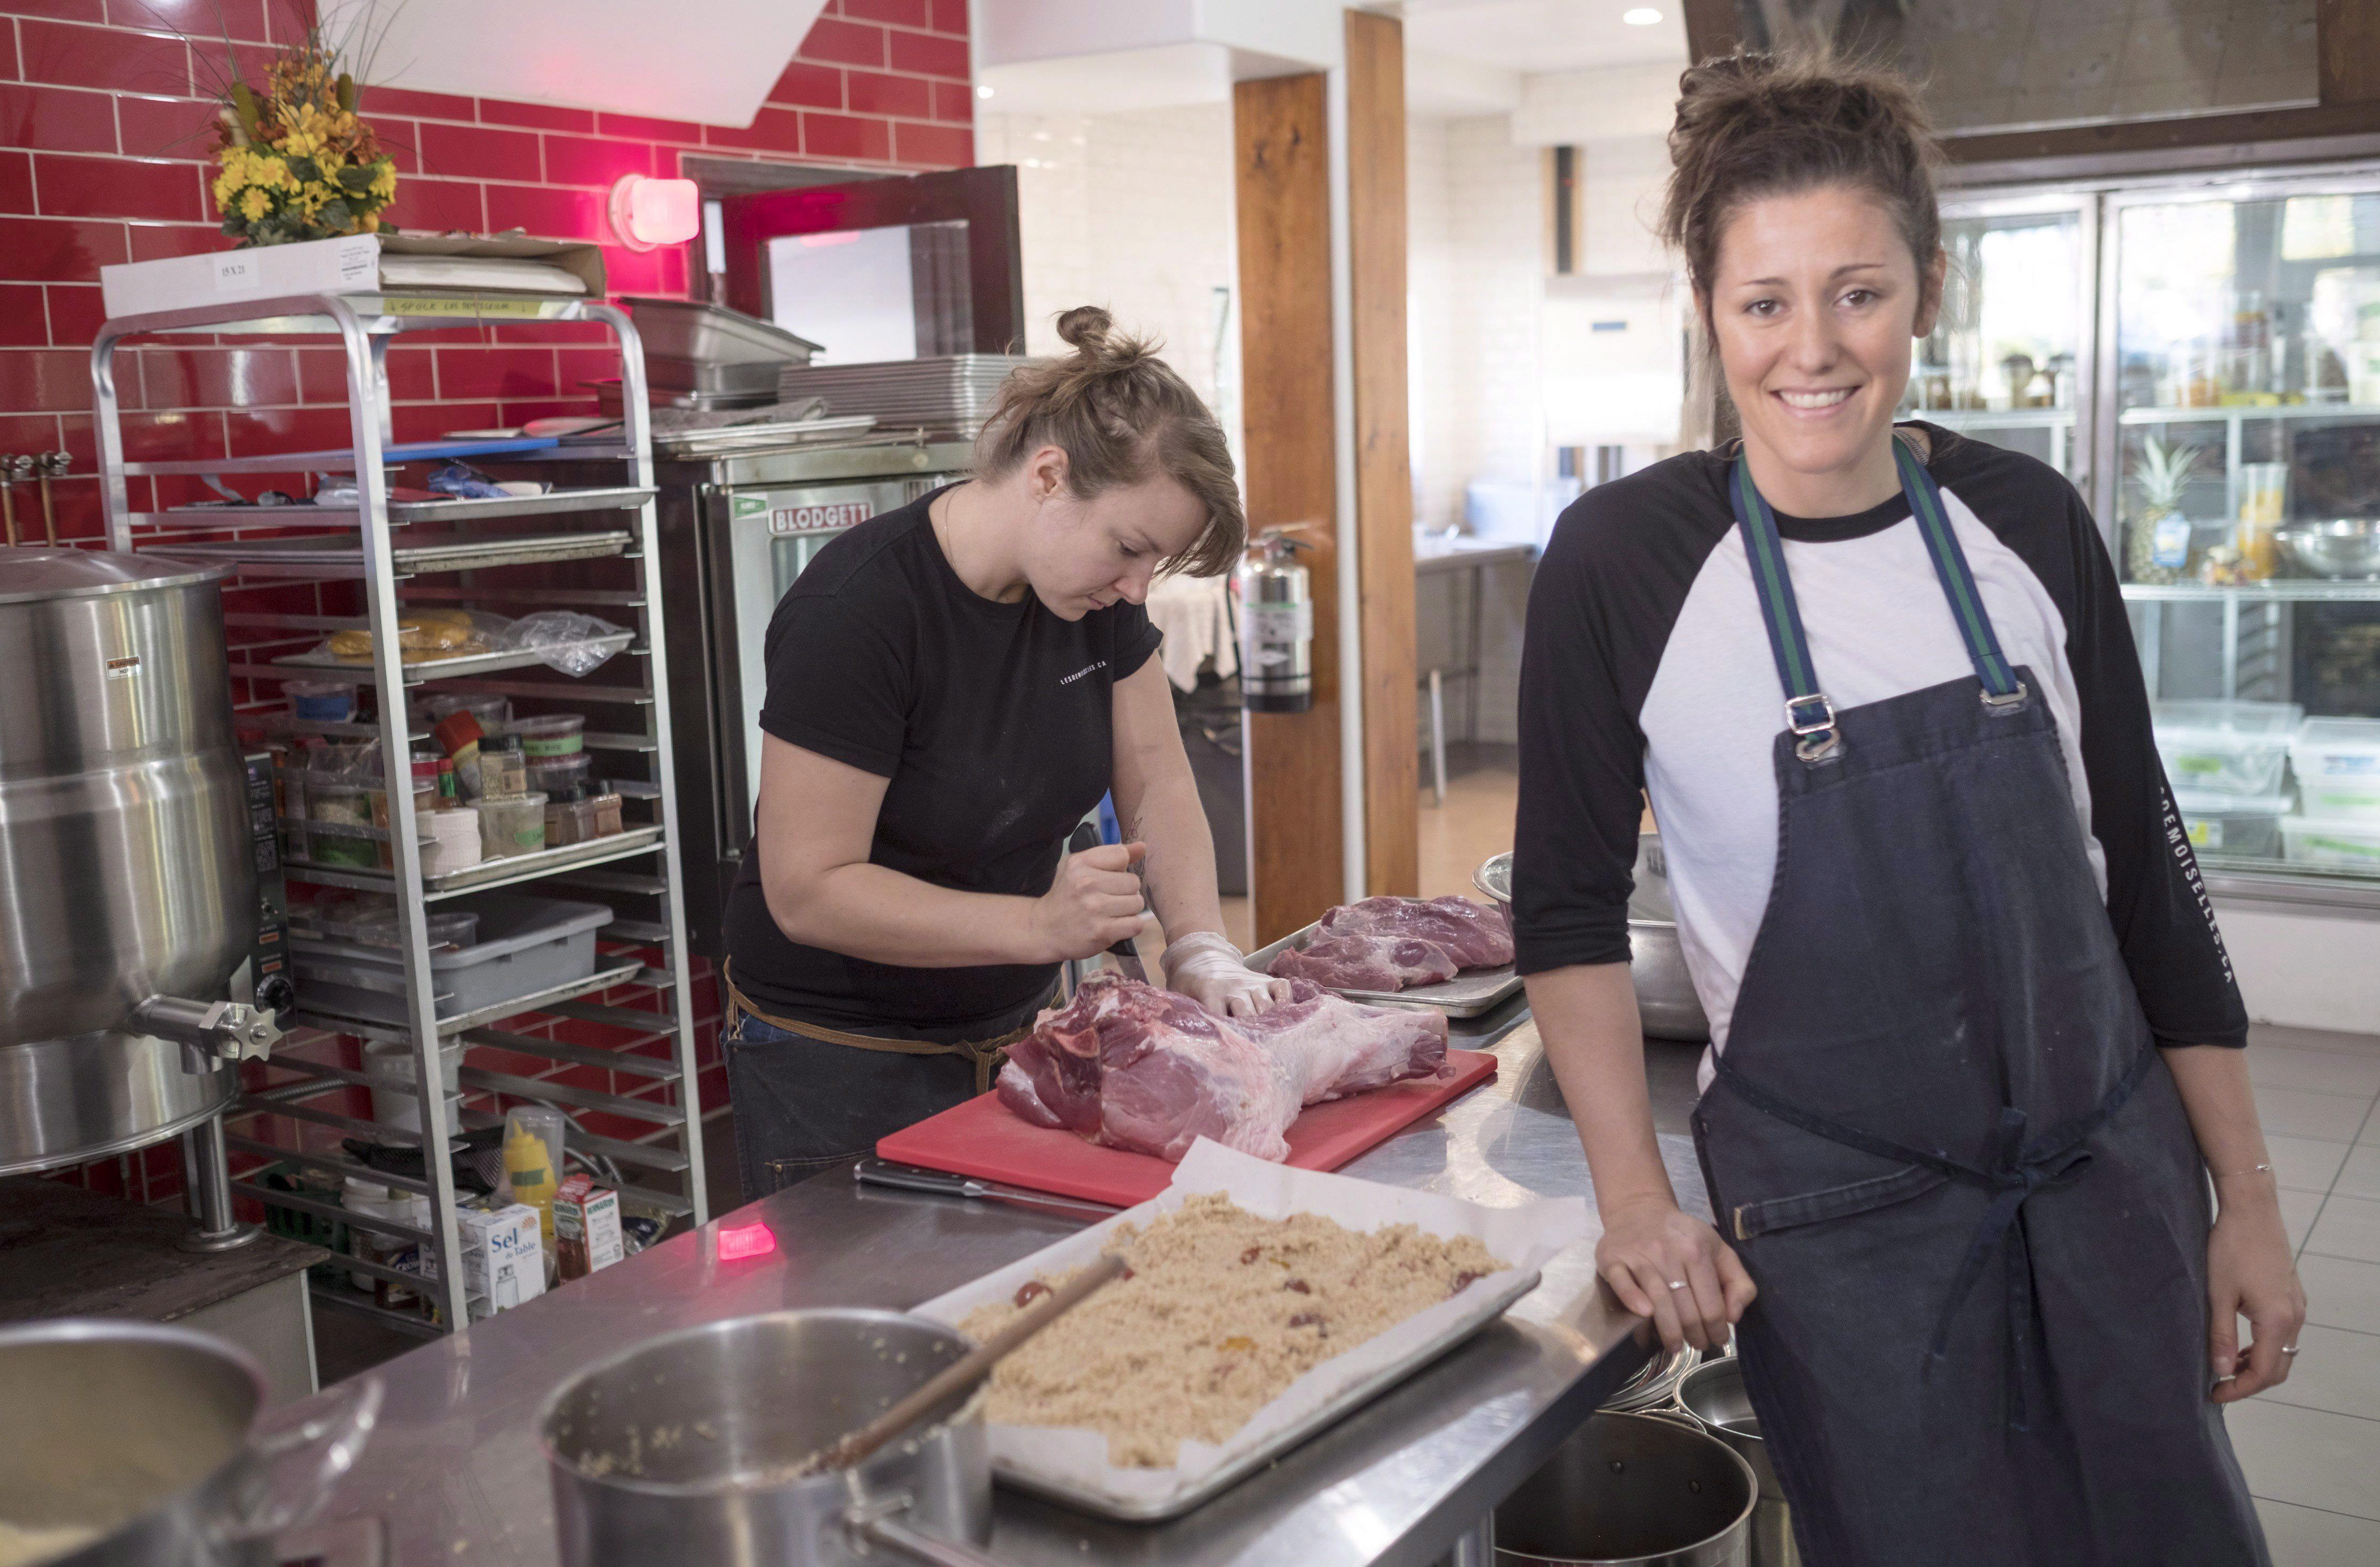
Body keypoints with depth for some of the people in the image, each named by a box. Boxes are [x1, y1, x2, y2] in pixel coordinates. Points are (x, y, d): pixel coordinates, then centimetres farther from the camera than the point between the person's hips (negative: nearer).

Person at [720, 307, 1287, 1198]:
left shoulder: (1097, 586, -3)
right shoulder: (856, 613, -24)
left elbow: (1158, 785, 3)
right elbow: (808, 890, -24)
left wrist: (1201, 949, -12)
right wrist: (1042, 924, -31)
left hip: (1016, 1026, 6)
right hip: (841, 1058, -6)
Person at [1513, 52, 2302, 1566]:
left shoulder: (2029, 523, -3)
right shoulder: (1628, 561, -13)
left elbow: (2145, 868, 4)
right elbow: (1571, 902, -5)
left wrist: (2247, 1195, 6)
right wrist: (1635, 1196, -12)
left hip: (2112, 1171, 4)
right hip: (1838, 1217, -3)